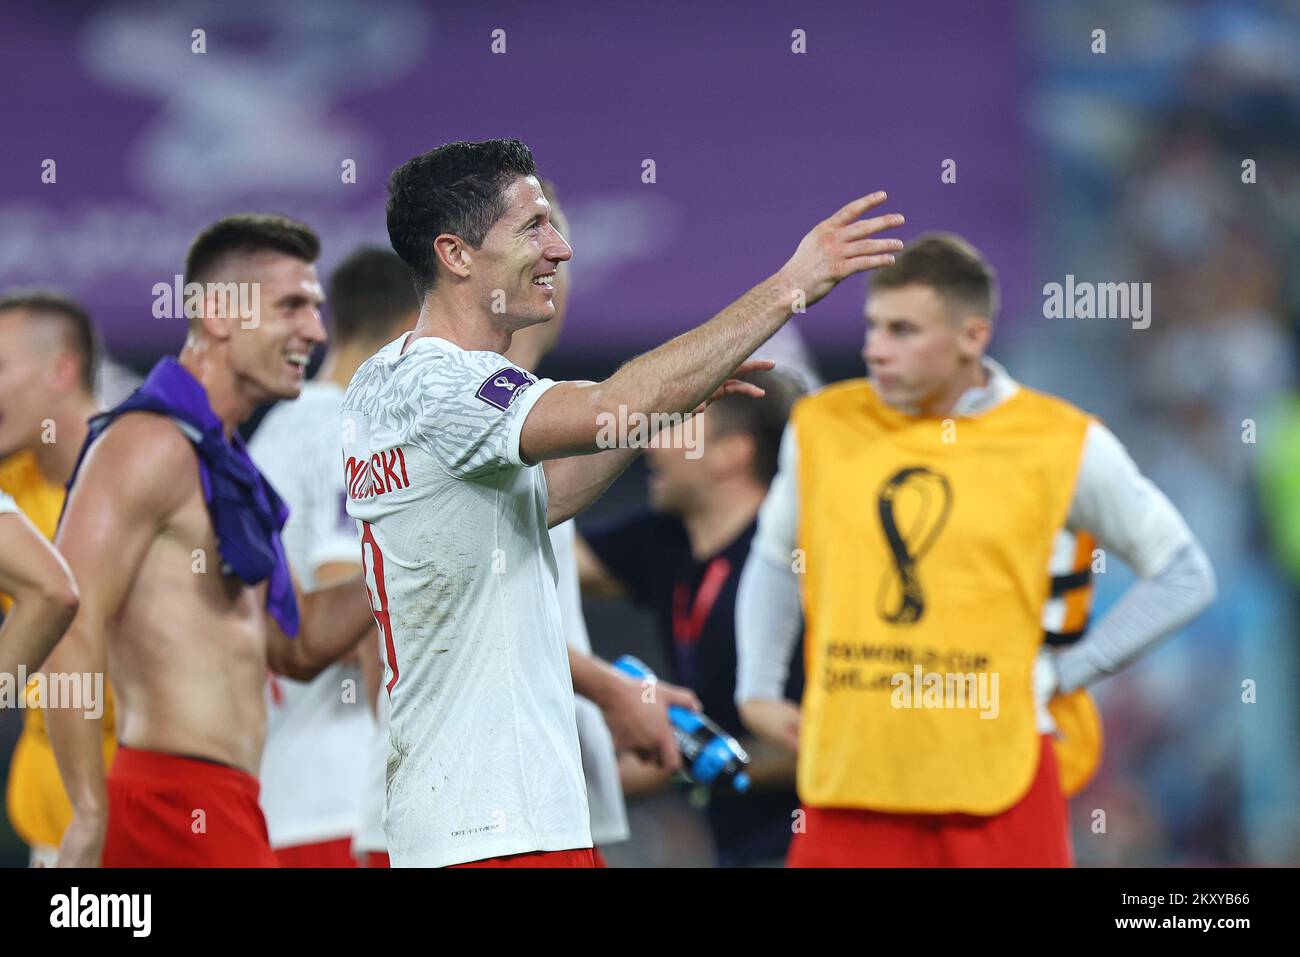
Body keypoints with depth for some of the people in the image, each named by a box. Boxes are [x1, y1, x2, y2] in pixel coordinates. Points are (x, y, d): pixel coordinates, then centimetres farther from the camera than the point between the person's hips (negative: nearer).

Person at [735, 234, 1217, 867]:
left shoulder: (1061, 444, -1)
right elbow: (775, 561, 25)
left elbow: (1184, 577, 8)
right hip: (849, 780, 2)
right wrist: (757, 691, 14)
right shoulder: (822, 427, 7)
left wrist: (1060, 674, 2)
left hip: (997, 784, -2)